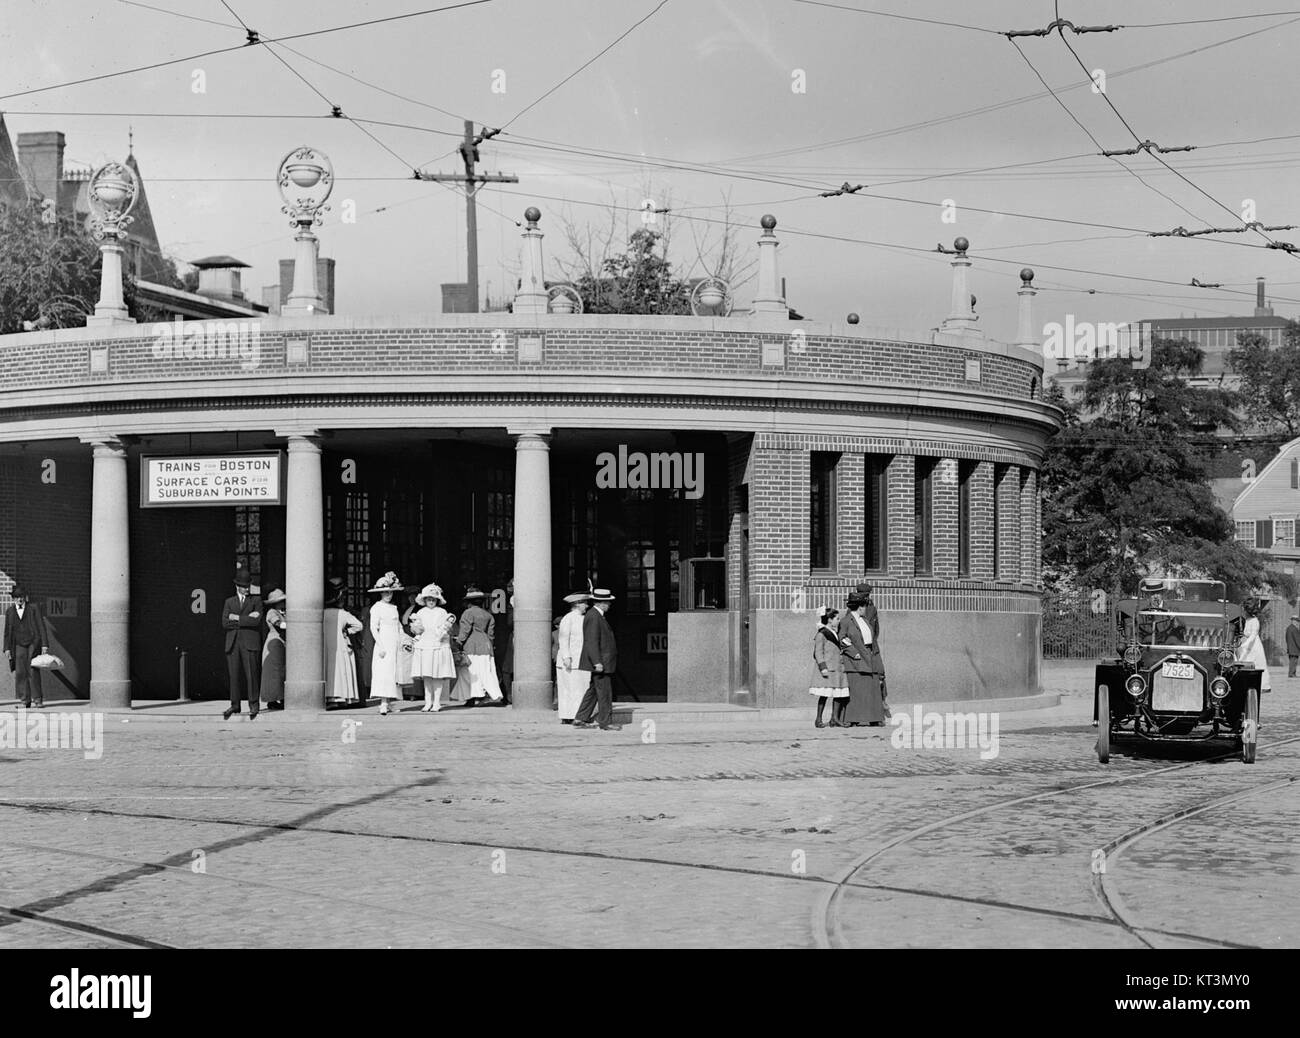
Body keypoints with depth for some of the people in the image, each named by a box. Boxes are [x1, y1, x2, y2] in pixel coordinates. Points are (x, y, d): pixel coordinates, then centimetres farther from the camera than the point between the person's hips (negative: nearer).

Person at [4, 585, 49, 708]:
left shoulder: (33, 608, 3)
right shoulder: (9, 612, 11)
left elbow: (41, 626, 1)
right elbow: (7, 631, 15)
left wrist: (44, 644, -5)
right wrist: (7, 648, 7)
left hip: (33, 643, -3)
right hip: (19, 645, 3)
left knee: (33, 672, -10)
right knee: (20, 673, -5)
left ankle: (37, 699, -5)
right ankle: (25, 701, 0)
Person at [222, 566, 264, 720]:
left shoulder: (256, 601, 9)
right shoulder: (229, 602, 16)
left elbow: (256, 621, -7)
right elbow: (225, 623, 3)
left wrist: (237, 618, -4)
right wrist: (246, 620, -5)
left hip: (250, 643, -3)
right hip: (232, 643, 3)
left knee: (251, 675, -6)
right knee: (234, 675, 1)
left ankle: (253, 706, -2)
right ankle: (235, 705, 7)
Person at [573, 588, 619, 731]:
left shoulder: (597, 616, 16)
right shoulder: (594, 617, -16)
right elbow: (592, 641, -22)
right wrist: (597, 662, -26)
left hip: (600, 662, 11)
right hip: (600, 662, -11)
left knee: (593, 691, 14)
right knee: (604, 692, -5)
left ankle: (580, 719, 16)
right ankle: (605, 722, -1)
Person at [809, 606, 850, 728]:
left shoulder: (835, 633, 16)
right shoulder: (821, 634, -9)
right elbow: (818, 652, -13)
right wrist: (823, 667, -19)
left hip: (837, 668, 8)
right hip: (827, 668, -8)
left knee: (839, 694, 4)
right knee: (824, 694, -5)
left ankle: (835, 719, 10)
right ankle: (818, 720, 1)